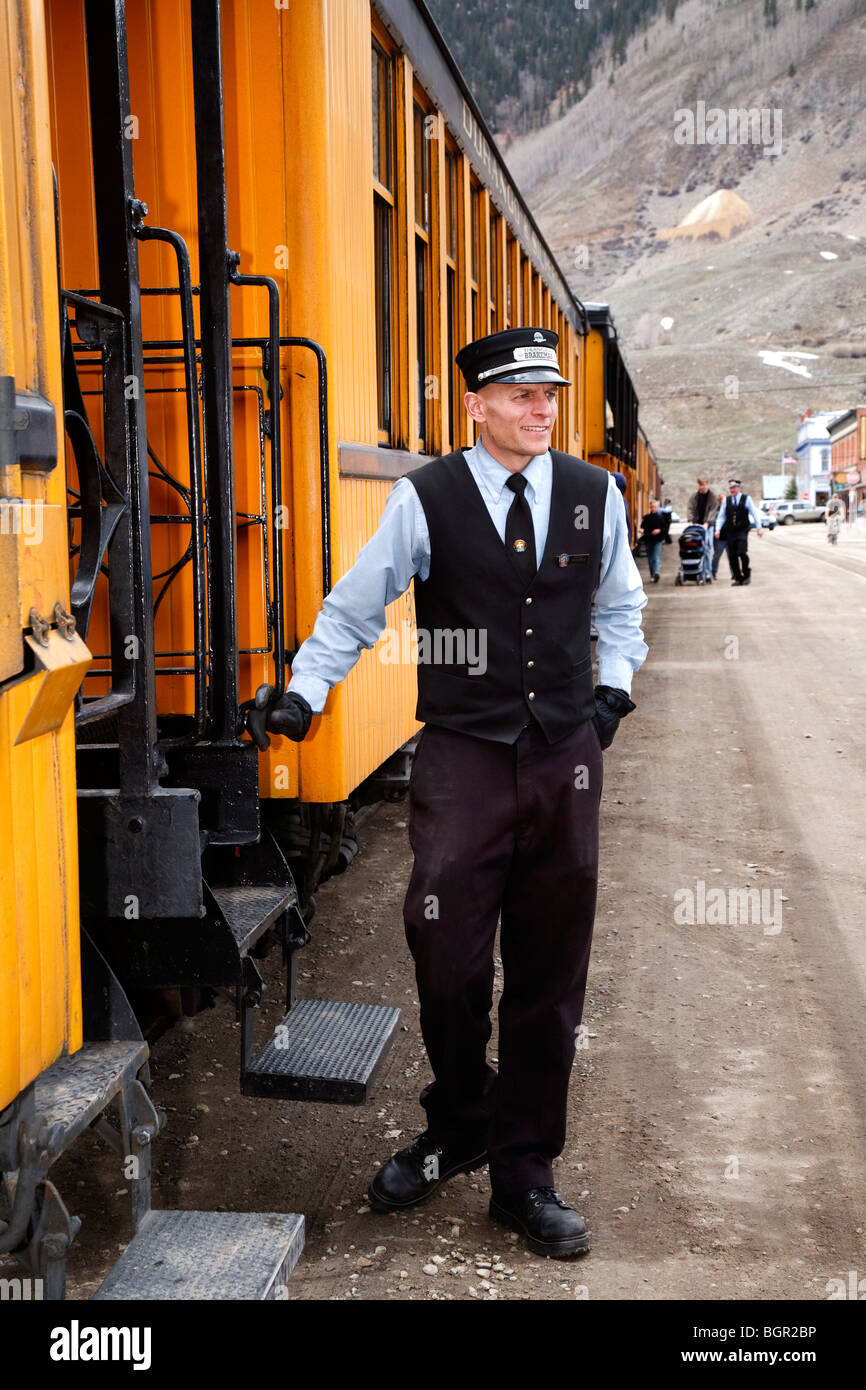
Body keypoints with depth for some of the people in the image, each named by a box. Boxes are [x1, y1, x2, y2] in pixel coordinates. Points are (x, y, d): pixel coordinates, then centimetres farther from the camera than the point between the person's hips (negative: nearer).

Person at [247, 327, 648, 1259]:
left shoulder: (593, 494, 6)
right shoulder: (425, 500, -4)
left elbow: (620, 603, 22)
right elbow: (355, 606, 5)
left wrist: (615, 689, 12)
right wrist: (303, 694, 1)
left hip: (565, 758, 3)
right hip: (461, 760, -2)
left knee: (548, 975, 7)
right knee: (448, 966, -1)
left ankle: (524, 1174, 23)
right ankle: (456, 1131, 29)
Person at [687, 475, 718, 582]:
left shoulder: (712, 497, 3)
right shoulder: (694, 496, 9)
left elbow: (712, 511, -5)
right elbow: (690, 509, 4)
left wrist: (707, 523, -18)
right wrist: (690, 521, -12)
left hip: (707, 526, -2)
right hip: (696, 525, 2)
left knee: (707, 549, -5)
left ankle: (708, 572, -2)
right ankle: (699, 571, 0)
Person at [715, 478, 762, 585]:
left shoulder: (746, 499, 3)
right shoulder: (726, 500, 10)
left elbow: (754, 514, 5)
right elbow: (721, 516, 13)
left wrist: (759, 528, -1)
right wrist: (718, 529, 1)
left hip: (742, 531, -3)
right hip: (730, 531, 3)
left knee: (742, 553, -16)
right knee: (732, 556, -1)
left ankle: (746, 575, 3)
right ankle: (737, 577, 9)